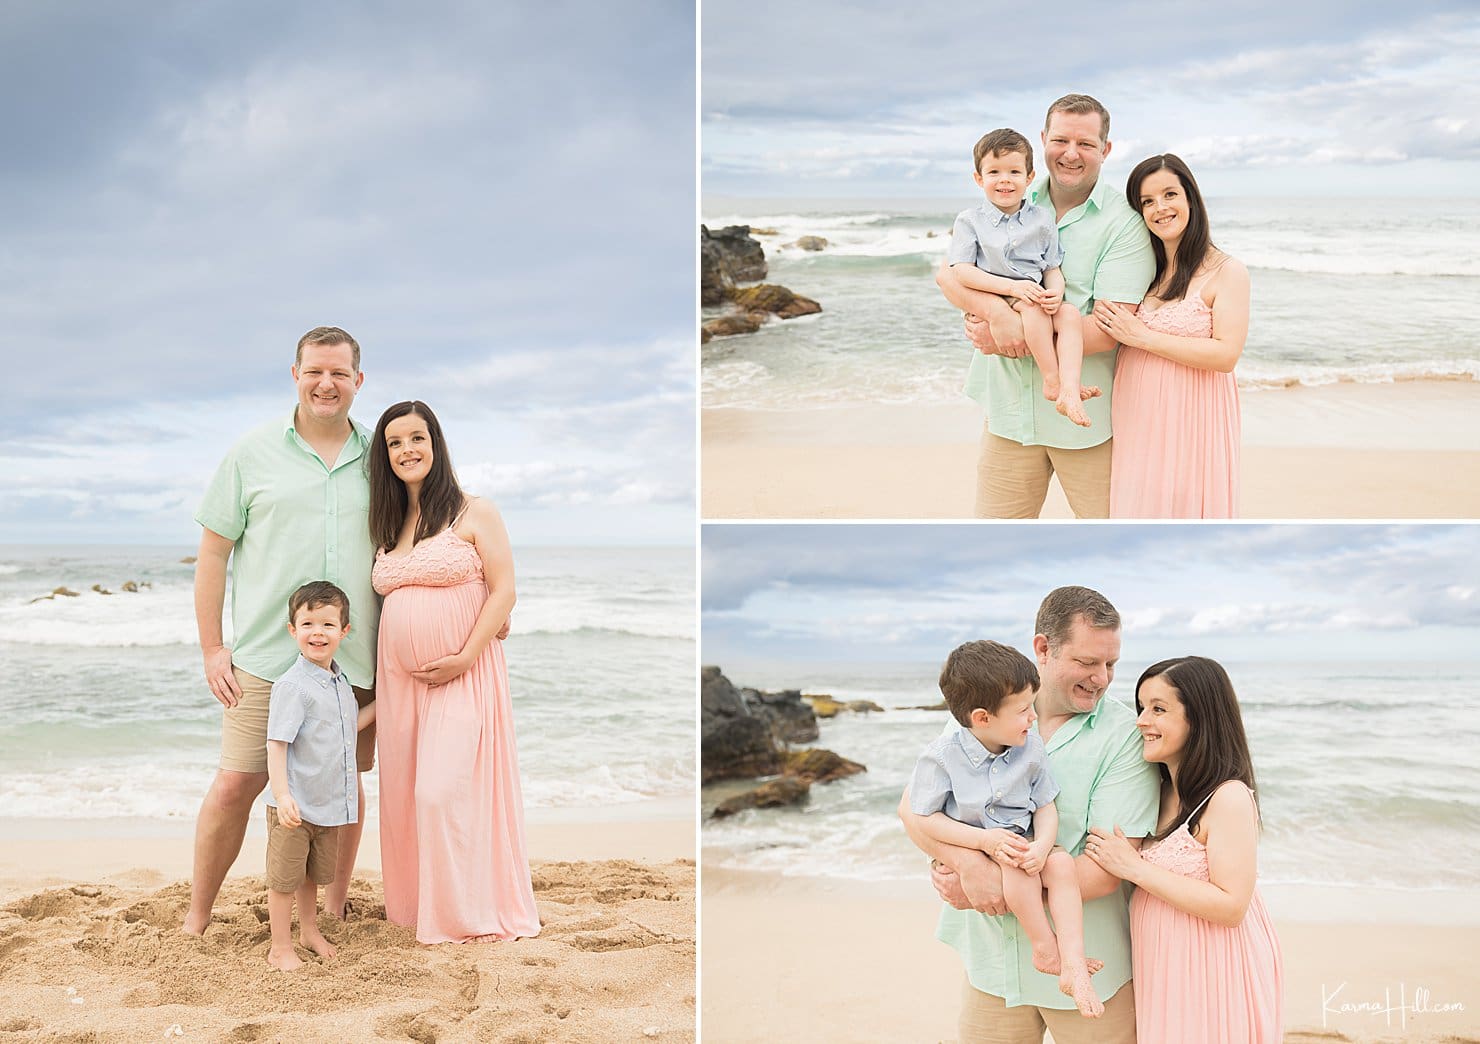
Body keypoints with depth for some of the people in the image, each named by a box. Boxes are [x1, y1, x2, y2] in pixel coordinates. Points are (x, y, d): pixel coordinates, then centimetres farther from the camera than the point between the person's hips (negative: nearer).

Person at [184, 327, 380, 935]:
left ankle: (335, 910, 24)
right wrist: (211, 647, -1)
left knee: (346, 786, 9)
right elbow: (214, 550, 4)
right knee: (234, 785, -5)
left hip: (356, 659, 2)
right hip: (266, 657, -2)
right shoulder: (253, 453, 3)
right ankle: (196, 919, 9)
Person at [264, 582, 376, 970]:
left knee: (313, 873, 23)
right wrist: (282, 795, -31)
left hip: (329, 804, 8)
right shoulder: (292, 686, -18)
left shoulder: (340, 682, 8)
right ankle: (280, 947, 15)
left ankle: (309, 930, 40)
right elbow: (277, 744, -22)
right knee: (285, 877, 4)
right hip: (293, 806, -7)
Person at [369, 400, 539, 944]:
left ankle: (466, 915, -2)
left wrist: (464, 658, -16)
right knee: (404, 793, 6)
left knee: (443, 791, -13)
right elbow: (389, 605, 18)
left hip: (462, 675, -6)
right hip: (399, 676, 6)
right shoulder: (388, 527, 15)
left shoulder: (475, 513, -2)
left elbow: (503, 591, -8)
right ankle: (413, 905, 18)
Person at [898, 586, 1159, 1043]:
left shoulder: (1124, 736, -11)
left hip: (1087, 967, -2)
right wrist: (969, 864, -22)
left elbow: (1105, 872, -16)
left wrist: (1003, 885, -17)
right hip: (992, 957, 3)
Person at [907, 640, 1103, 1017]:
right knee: (1017, 869, -32)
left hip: (1020, 842, 4)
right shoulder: (942, 756, -18)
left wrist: (1042, 845, -22)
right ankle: (1044, 946, -13)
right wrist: (985, 839, -23)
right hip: (970, 846, -4)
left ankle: (1072, 962, -23)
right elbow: (926, 817, -14)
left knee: (1062, 863, -23)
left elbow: (1046, 807, 0)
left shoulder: (1030, 749, -5)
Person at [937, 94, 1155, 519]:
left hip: (1087, 416, -3)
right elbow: (948, 273, -2)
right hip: (1010, 406, 3)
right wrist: (998, 312, -21)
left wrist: (1020, 337, -17)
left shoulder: (1124, 224, -7)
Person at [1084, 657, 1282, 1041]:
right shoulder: (1160, 791, 6)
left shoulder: (1229, 797, -18)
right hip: (1161, 973, 7)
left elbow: (1231, 906, -23)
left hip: (1210, 976, -7)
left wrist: (1135, 867, -21)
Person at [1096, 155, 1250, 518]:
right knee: (1140, 508, 8)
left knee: (1185, 505, 0)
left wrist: (1141, 336, -15)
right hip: (1136, 419, 5)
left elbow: (1226, 354, -16)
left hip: (1190, 419, -5)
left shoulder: (1226, 271, -5)